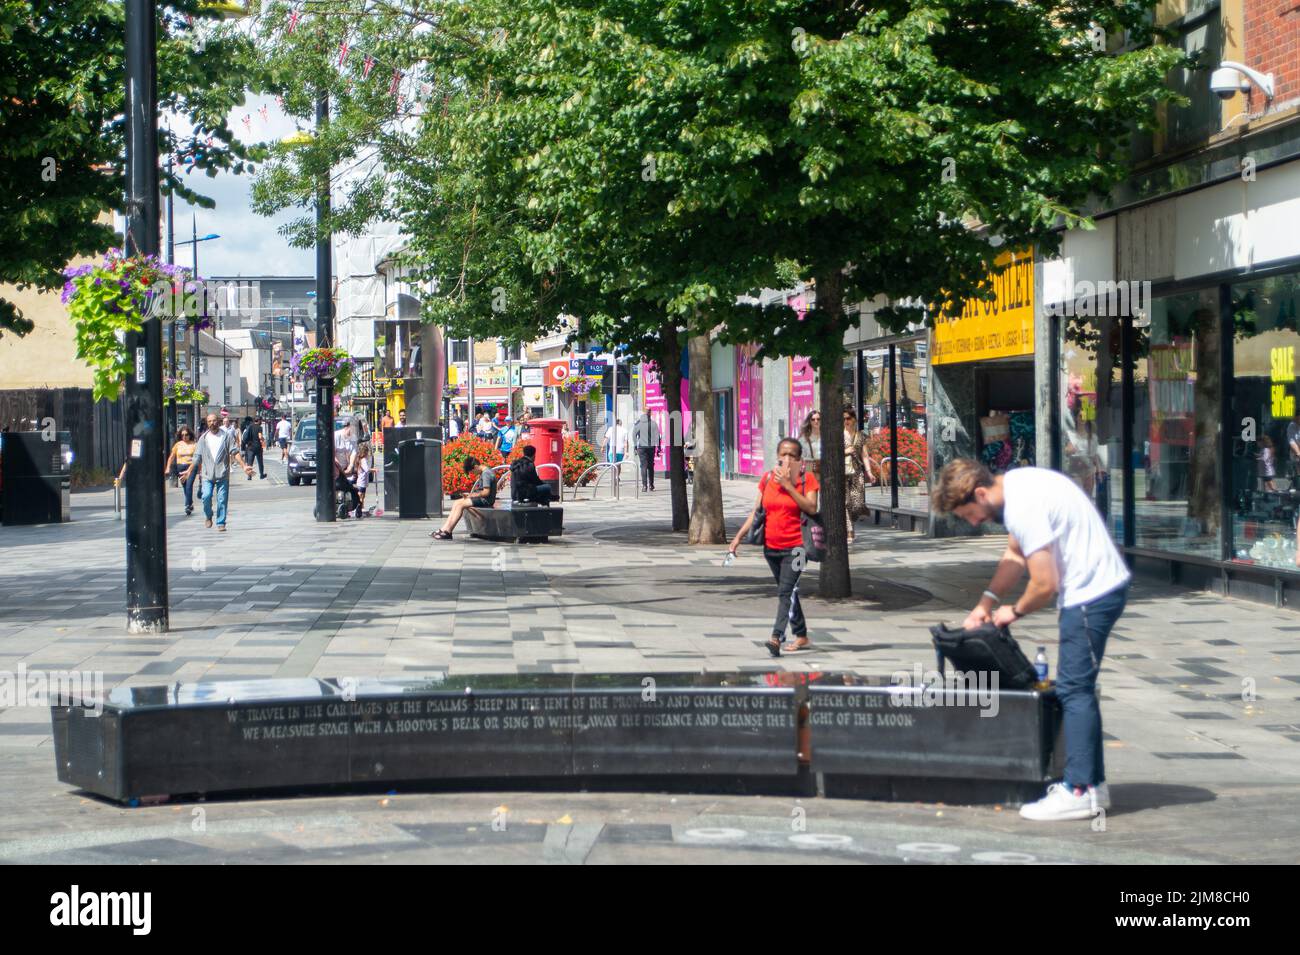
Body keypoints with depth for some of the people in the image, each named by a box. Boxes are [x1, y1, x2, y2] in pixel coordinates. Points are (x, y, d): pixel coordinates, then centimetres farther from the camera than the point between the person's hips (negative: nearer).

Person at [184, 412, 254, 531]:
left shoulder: (227, 436, 5)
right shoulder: (204, 438, 11)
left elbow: (235, 452, 1)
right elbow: (197, 457, 14)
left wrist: (243, 466, -9)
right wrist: (189, 471, 10)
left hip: (222, 474, -1)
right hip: (207, 474, 1)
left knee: (222, 500, -3)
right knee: (206, 496, -14)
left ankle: (221, 523, 6)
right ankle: (208, 516, 12)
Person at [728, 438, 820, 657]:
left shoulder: (807, 478, -4)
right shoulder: (768, 478, 5)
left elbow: (811, 508, -17)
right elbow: (756, 511, 9)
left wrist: (789, 486, -18)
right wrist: (739, 536, 3)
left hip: (794, 546, -5)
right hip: (771, 546, 5)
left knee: (785, 592, -17)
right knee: (788, 592, 16)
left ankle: (776, 637, -27)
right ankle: (802, 636, 28)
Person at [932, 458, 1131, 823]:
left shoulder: (1025, 508, -24)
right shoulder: (1014, 483, 7)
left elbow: (1045, 585, -21)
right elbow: (1015, 554, 19)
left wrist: (1014, 611, -3)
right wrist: (987, 601, 10)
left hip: (1091, 593, -10)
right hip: (1101, 586, 10)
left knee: (1074, 689, -7)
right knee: (1078, 688, 16)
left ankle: (1079, 791, -5)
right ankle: (1093, 782, 22)